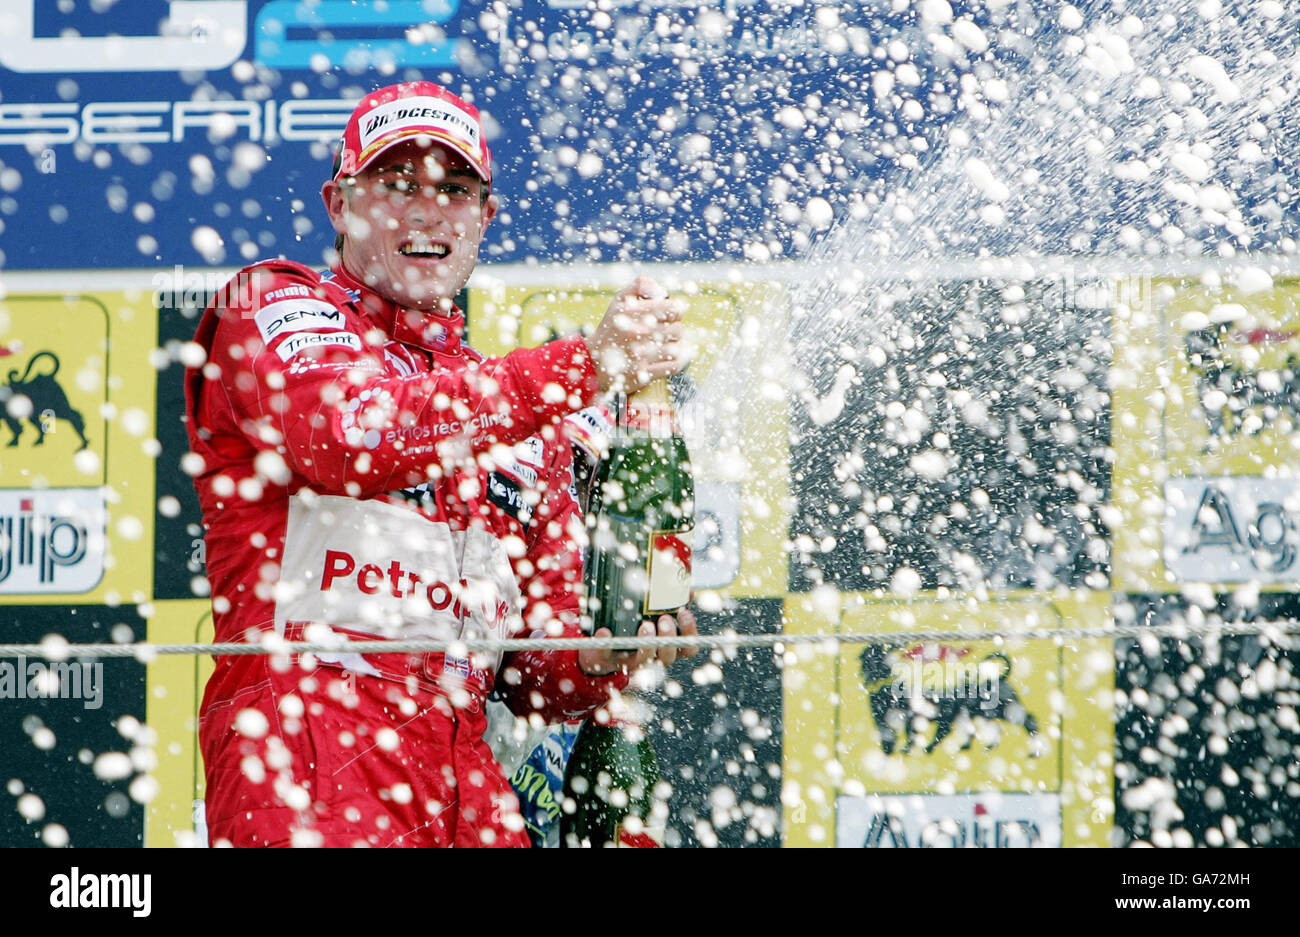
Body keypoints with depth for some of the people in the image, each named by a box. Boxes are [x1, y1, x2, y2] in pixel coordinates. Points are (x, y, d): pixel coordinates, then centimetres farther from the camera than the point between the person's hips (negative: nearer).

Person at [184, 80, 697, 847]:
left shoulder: (529, 424, 25)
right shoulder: (272, 303, 9)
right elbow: (348, 434, -15)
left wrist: (597, 662, -2)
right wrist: (582, 366, -17)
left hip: (466, 771, 6)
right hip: (302, 730, -5)